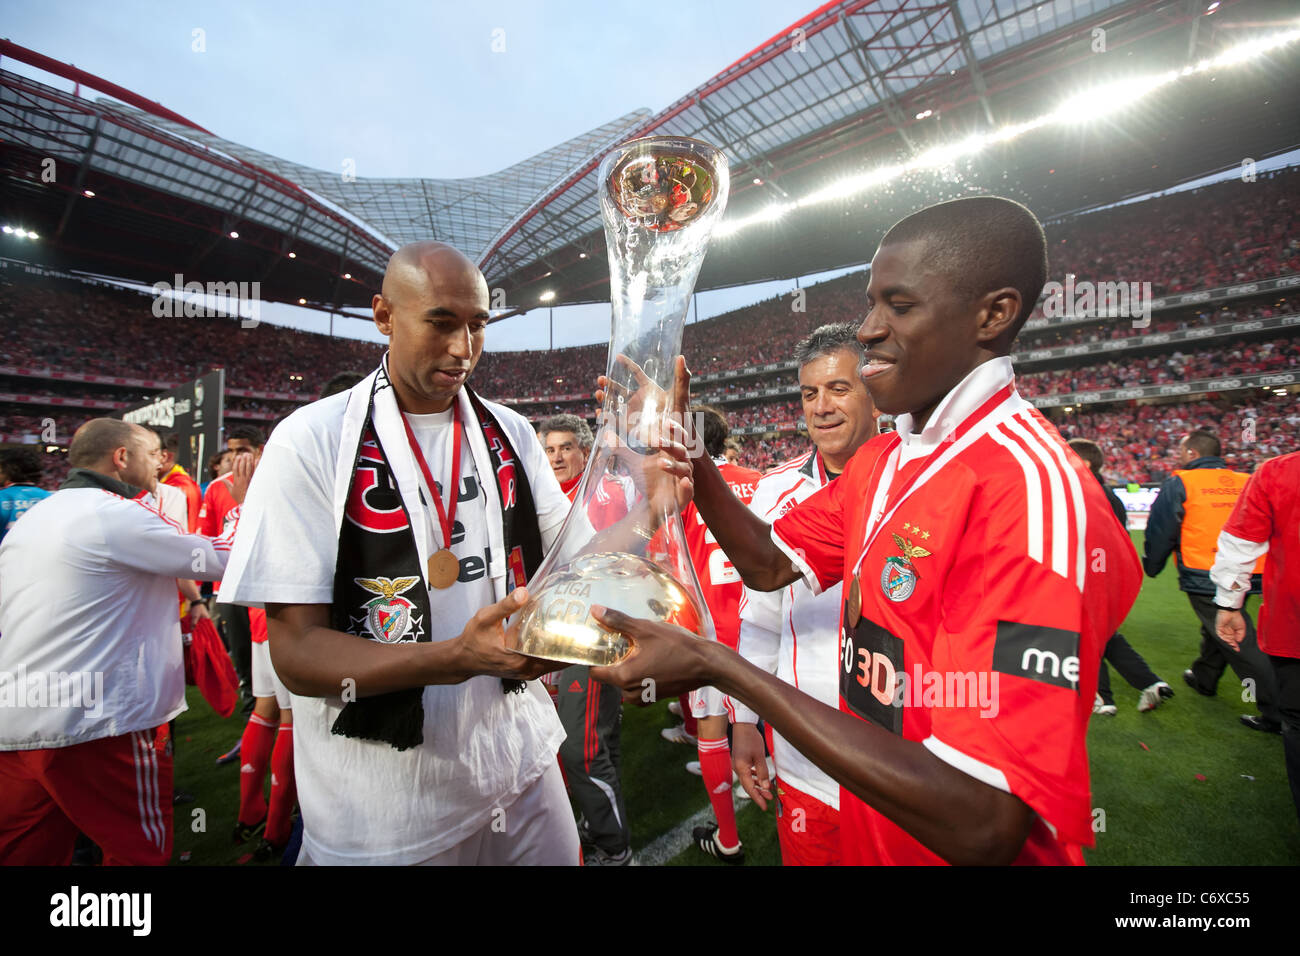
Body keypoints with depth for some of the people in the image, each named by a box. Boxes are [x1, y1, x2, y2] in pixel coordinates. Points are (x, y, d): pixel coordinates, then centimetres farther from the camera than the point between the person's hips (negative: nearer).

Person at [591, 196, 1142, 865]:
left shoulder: (1031, 488, -30)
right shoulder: (881, 460, 0)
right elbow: (769, 565, 2)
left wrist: (715, 665, -31)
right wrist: (684, 451, -11)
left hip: (950, 845, -7)